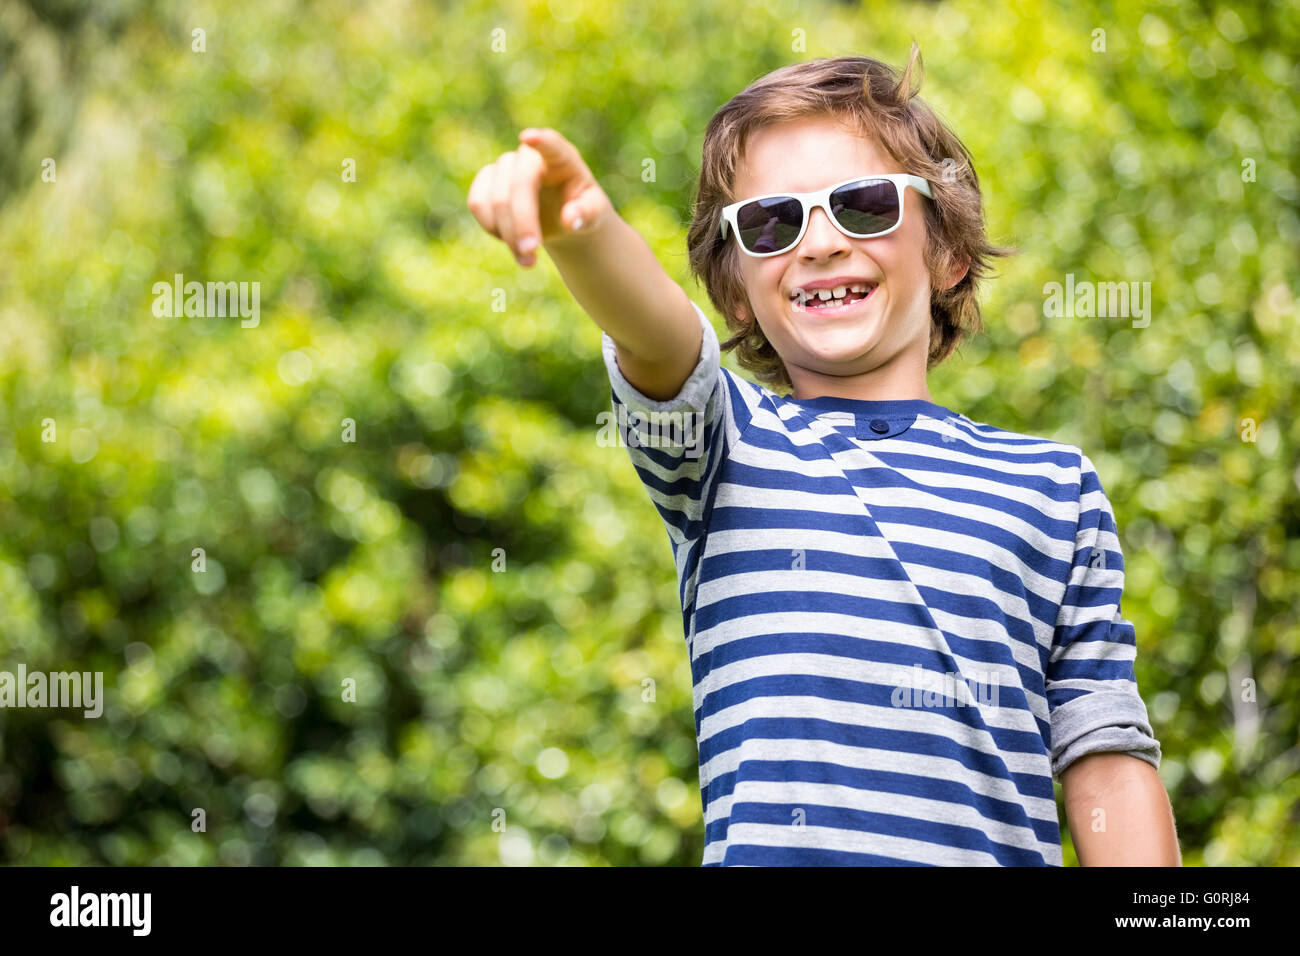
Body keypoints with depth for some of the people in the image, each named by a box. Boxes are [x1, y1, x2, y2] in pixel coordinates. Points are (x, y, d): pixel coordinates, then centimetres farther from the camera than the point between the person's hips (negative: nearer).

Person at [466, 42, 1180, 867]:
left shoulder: (1053, 486, 15)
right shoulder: (725, 441, 12)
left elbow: (1106, 757, 11)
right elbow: (658, 334, -11)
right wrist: (582, 233, -32)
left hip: (999, 847, 0)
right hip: (767, 848, 1)